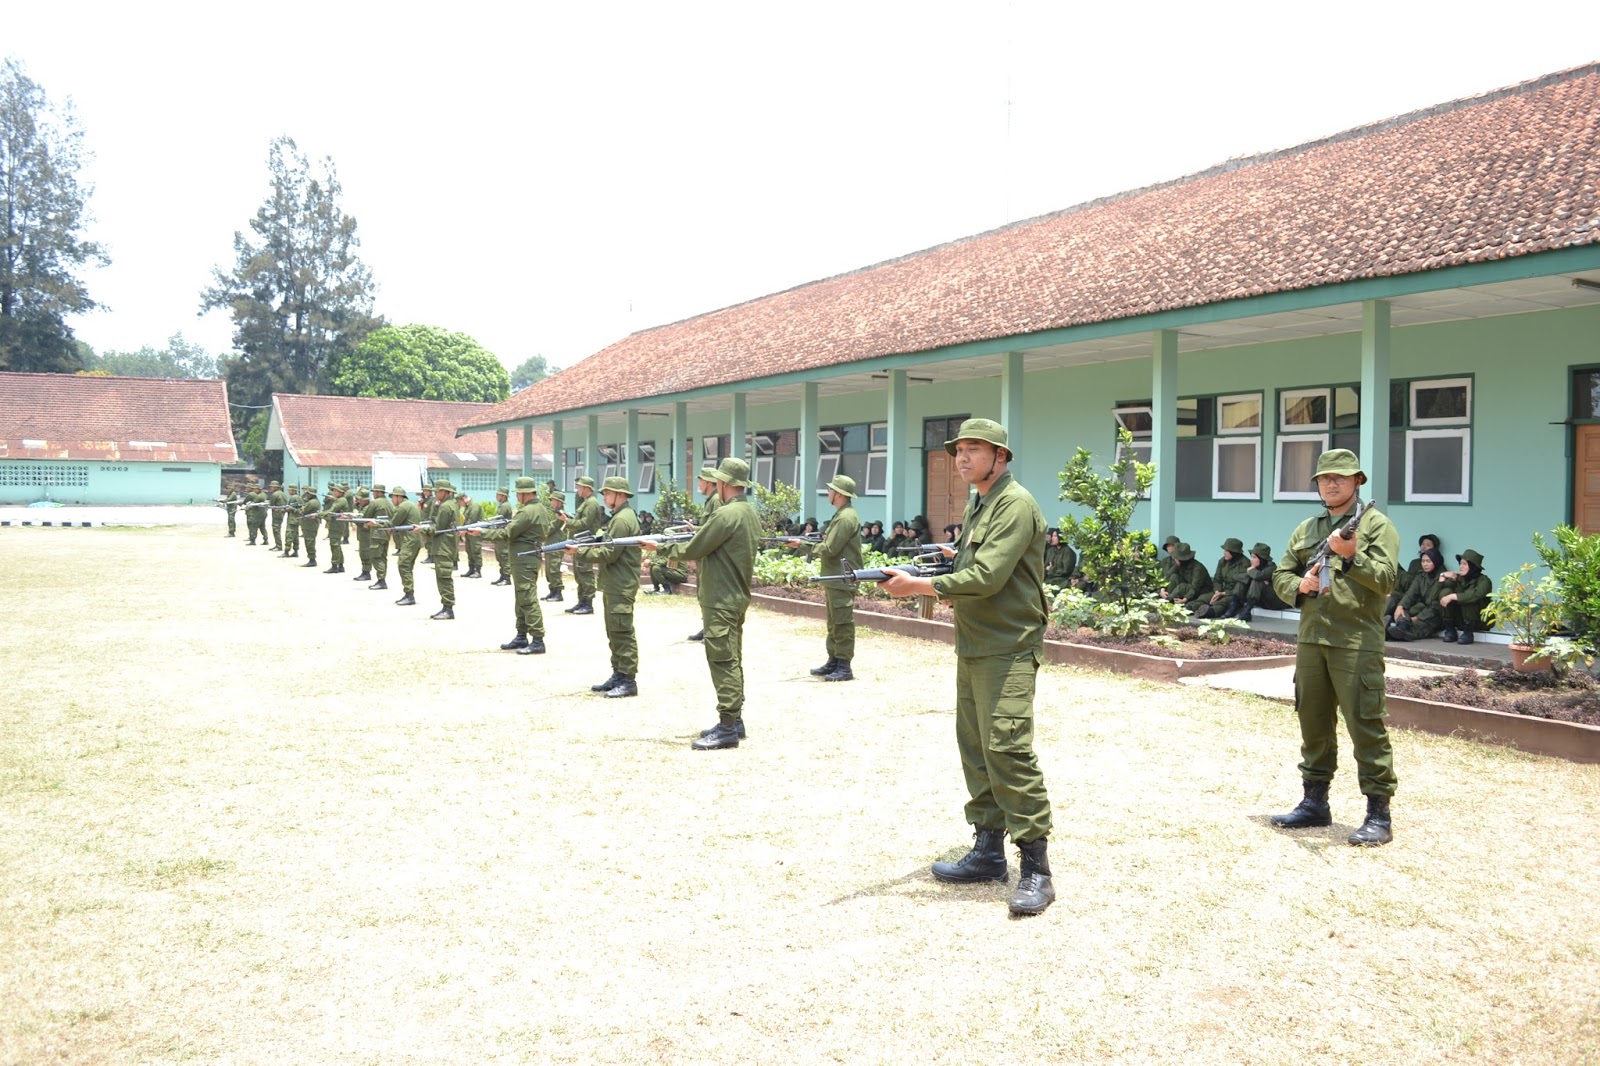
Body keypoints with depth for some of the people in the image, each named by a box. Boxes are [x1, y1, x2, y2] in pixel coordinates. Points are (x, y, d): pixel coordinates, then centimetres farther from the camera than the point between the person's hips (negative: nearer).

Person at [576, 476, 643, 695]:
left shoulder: (622, 519, -16)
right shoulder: (619, 516, 18)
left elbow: (609, 553, -21)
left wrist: (579, 552, -13)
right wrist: (584, 547, 8)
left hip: (621, 587, -11)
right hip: (614, 585, 11)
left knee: (622, 633, -8)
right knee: (613, 633, 14)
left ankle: (629, 681, -6)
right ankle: (618, 675, 20)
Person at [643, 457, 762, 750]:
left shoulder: (726, 515, -19)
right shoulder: (750, 513, 11)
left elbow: (692, 551, -15)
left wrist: (660, 548, -1)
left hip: (721, 601, -10)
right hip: (737, 596, 10)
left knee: (723, 662, -7)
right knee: (732, 661, 14)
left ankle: (727, 728, -4)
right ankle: (734, 721, 21)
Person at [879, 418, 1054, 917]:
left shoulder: (1015, 504, -12)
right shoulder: (975, 506, 18)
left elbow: (987, 577, -22)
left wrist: (918, 586, -18)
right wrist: (954, 561, 1)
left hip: (1007, 650, -10)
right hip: (972, 647, 10)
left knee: (1008, 749, -13)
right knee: (975, 749, 11)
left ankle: (1035, 869, -8)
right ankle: (988, 850, 21)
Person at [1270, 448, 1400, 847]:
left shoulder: (1376, 524, -1)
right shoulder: (1307, 529, 16)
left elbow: (1386, 579, -10)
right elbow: (1280, 576, 16)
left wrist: (1352, 556, -25)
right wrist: (1299, 586, -5)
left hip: (1356, 643, -6)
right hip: (1310, 640, 6)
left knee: (1366, 727, -5)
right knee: (1313, 725, 12)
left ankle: (1379, 815, 1)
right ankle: (1315, 803, 24)